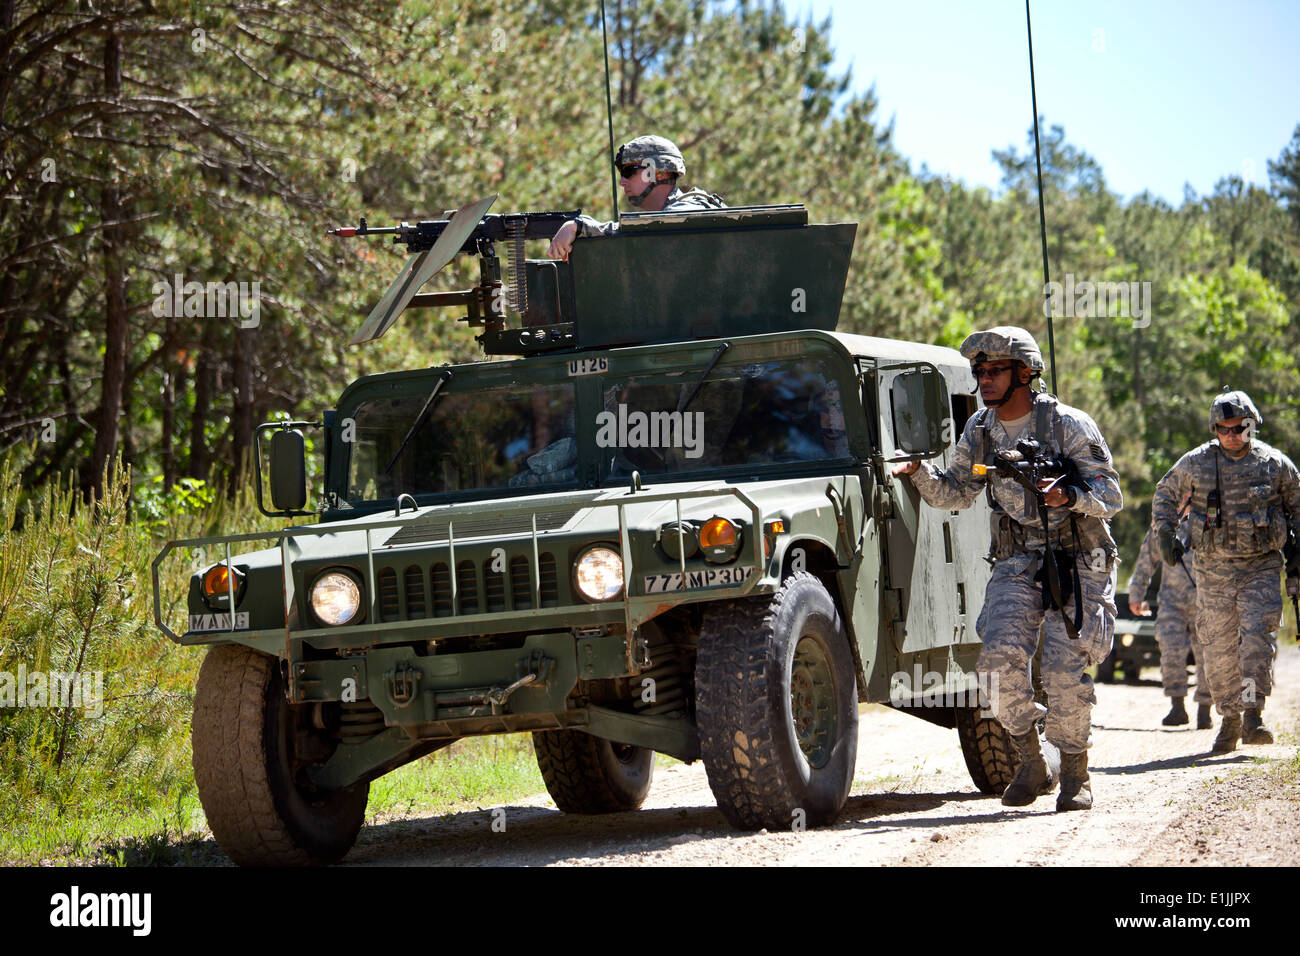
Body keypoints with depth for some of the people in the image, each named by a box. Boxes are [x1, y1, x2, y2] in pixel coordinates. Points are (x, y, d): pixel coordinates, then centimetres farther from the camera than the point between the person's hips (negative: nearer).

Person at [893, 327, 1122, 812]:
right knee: (1002, 654, -17)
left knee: (1064, 668, -12)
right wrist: (920, 472, -3)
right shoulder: (979, 430, 5)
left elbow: (1111, 495, -11)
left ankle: (1075, 773, 5)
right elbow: (957, 491, 17)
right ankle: (1031, 762, -1)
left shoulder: (1068, 425, -11)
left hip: (1076, 561, -4)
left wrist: (1069, 496, -31)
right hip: (1017, 563, 4)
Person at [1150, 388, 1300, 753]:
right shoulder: (1196, 463, 0)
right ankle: (1229, 719, 15)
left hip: (1260, 568, -1)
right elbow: (1166, 493, 17)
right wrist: (1164, 532, 5)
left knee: (1257, 637, -16)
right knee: (1219, 648, 2)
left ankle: (1253, 717, -16)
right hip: (1213, 569, 1)